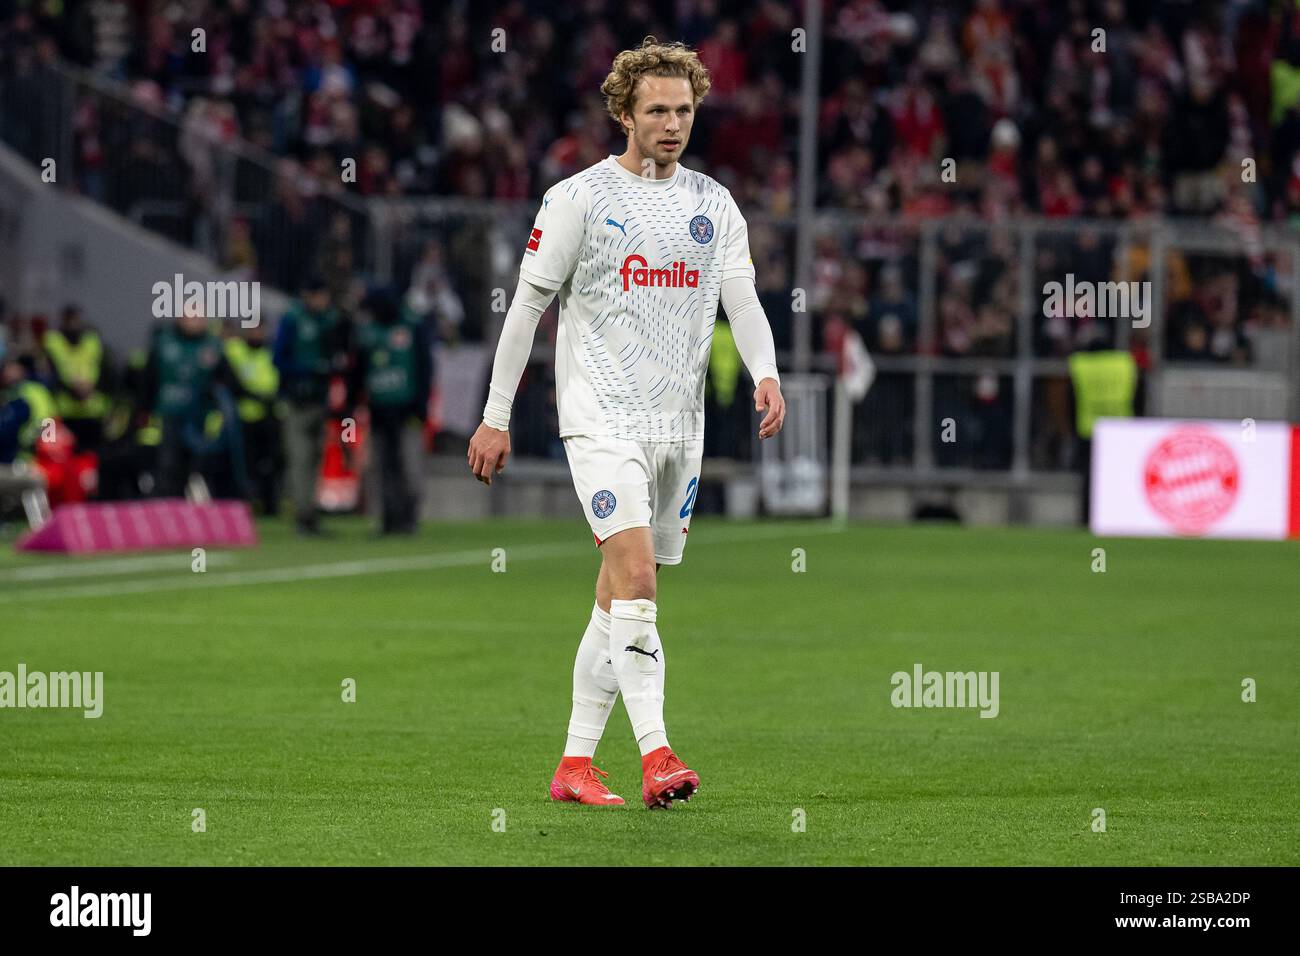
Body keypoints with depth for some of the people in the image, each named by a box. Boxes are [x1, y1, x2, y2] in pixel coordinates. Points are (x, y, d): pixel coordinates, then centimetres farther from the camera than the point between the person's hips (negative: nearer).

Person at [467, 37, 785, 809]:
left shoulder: (715, 205, 10)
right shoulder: (579, 198, -2)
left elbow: (743, 300, 3)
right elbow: (529, 304, 1)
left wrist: (766, 374, -18)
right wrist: (497, 417, 0)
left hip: (680, 424, 5)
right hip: (603, 419, -5)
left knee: (620, 597, 8)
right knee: (635, 579, -19)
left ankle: (576, 762, 14)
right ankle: (656, 755, -24)